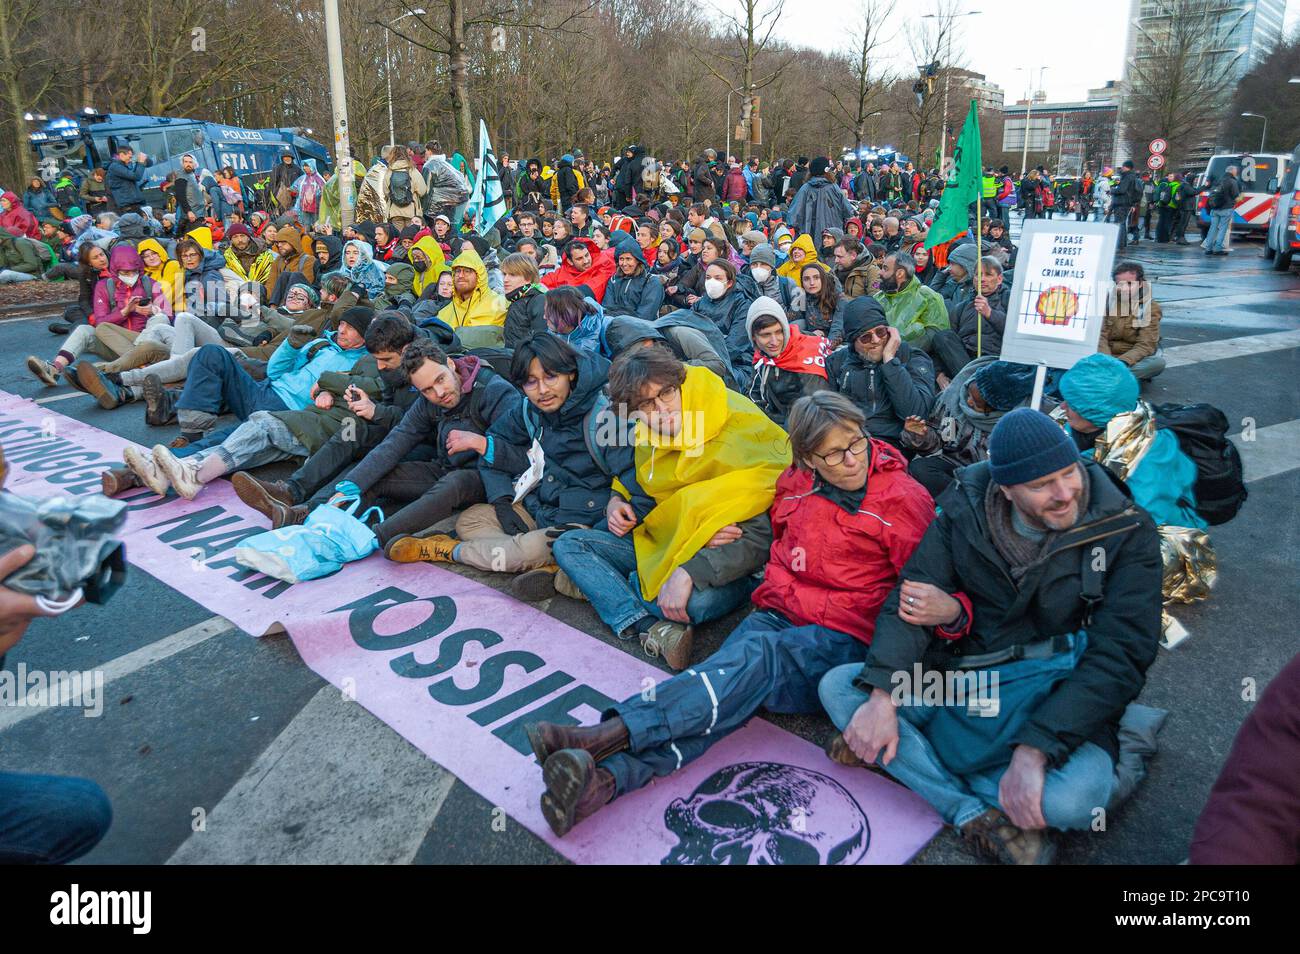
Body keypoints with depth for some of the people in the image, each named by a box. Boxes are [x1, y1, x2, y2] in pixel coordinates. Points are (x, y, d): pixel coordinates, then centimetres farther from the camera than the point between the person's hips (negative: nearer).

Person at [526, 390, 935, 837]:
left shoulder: (902, 499, -3)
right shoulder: (795, 484, 9)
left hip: (845, 638, -4)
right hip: (778, 615, 4)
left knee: (758, 655, -34)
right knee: (731, 688, -26)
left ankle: (612, 734, -45)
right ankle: (606, 778, -46)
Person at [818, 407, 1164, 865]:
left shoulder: (1127, 531, -11)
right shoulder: (967, 508, -3)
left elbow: (1118, 656, -16)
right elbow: (910, 597, -7)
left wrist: (1034, 749, -27)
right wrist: (882, 695, -23)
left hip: (1057, 703, -3)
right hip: (960, 680, 4)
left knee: (1078, 797, -35)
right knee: (837, 686, -14)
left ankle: (907, 758, -15)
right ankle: (977, 816, -20)